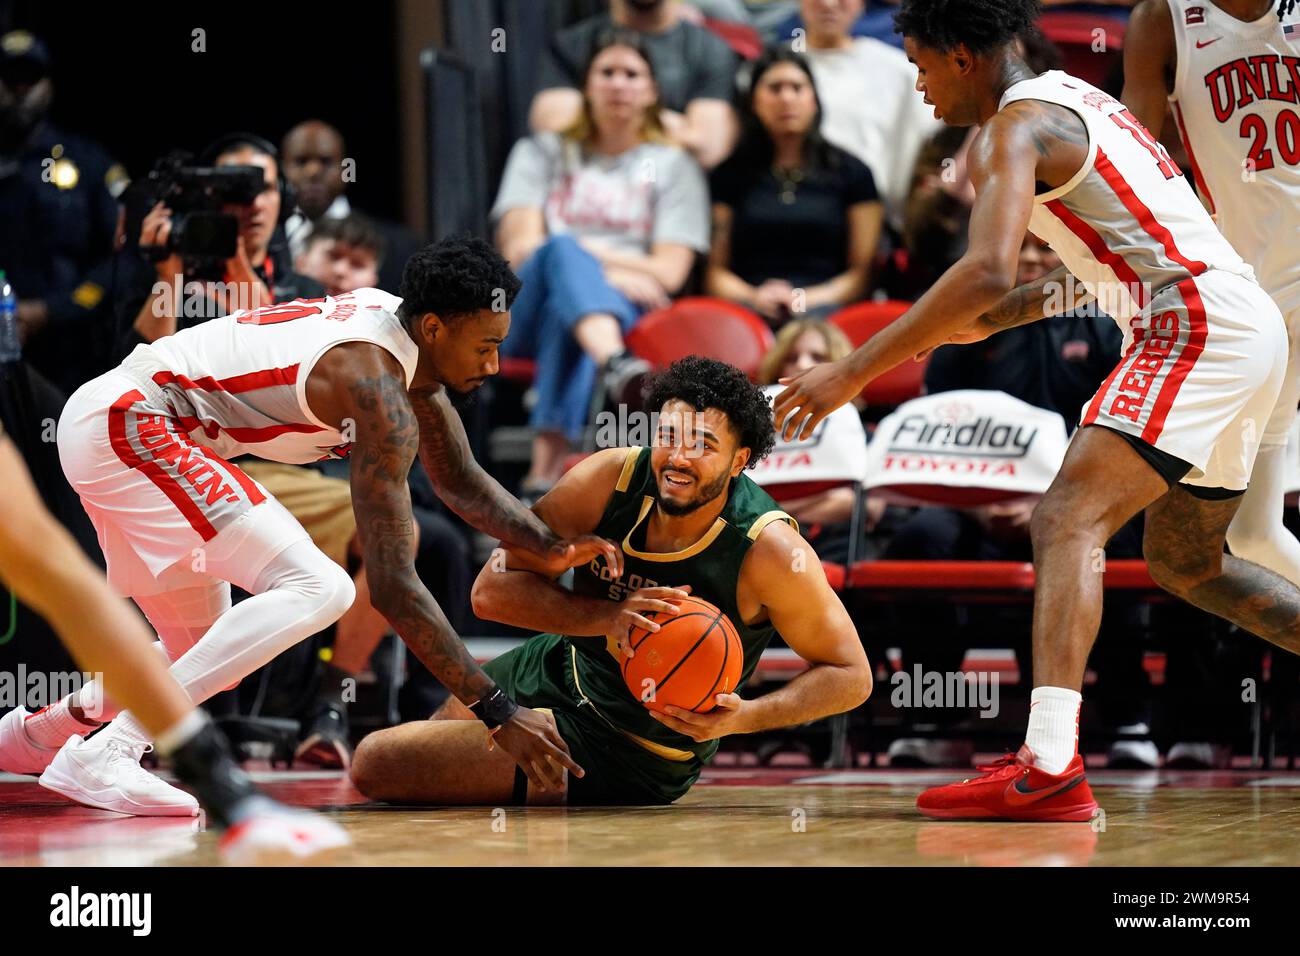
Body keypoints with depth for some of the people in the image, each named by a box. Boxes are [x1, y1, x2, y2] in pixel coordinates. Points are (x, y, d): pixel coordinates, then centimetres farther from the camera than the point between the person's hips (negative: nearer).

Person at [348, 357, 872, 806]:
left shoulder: (769, 552, -30)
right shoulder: (610, 479, -19)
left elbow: (851, 675, -19)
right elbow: (492, 589, -17)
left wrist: (739, 719, -34)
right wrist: (607, 617, -34)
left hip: (628, 761, -5)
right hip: (561, 667, 6)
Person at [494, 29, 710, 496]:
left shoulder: (674, 167, 20)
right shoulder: (540, 154, 22)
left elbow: (669, 273, 8)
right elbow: (521, 248, 6)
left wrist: (585, 249, 0)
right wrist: (611, 273, -7)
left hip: (621, 315, -1)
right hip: (526, 312, 1)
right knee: (561, 252, -36)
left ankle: (547, 465, -57)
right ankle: (618, 368, -69)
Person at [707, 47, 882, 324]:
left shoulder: (852, 173, 18)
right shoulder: (730, 175, 19)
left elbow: (863, 272, 11)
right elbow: (715, 270, 13)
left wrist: (806, 299, -6)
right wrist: (754, 297, -8)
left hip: (823, 307, 0)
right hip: (748, 304, 0)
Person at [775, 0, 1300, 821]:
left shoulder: (1016, 127, -10)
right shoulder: (1071, 100, 20)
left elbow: (986, 273, -25)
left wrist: (853, 373, -23)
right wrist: (988, 320, 29)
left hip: (1202, 326, -10)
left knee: (1068, 520, -20)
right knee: (1185, 562, 24)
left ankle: (1050, 767, -35)